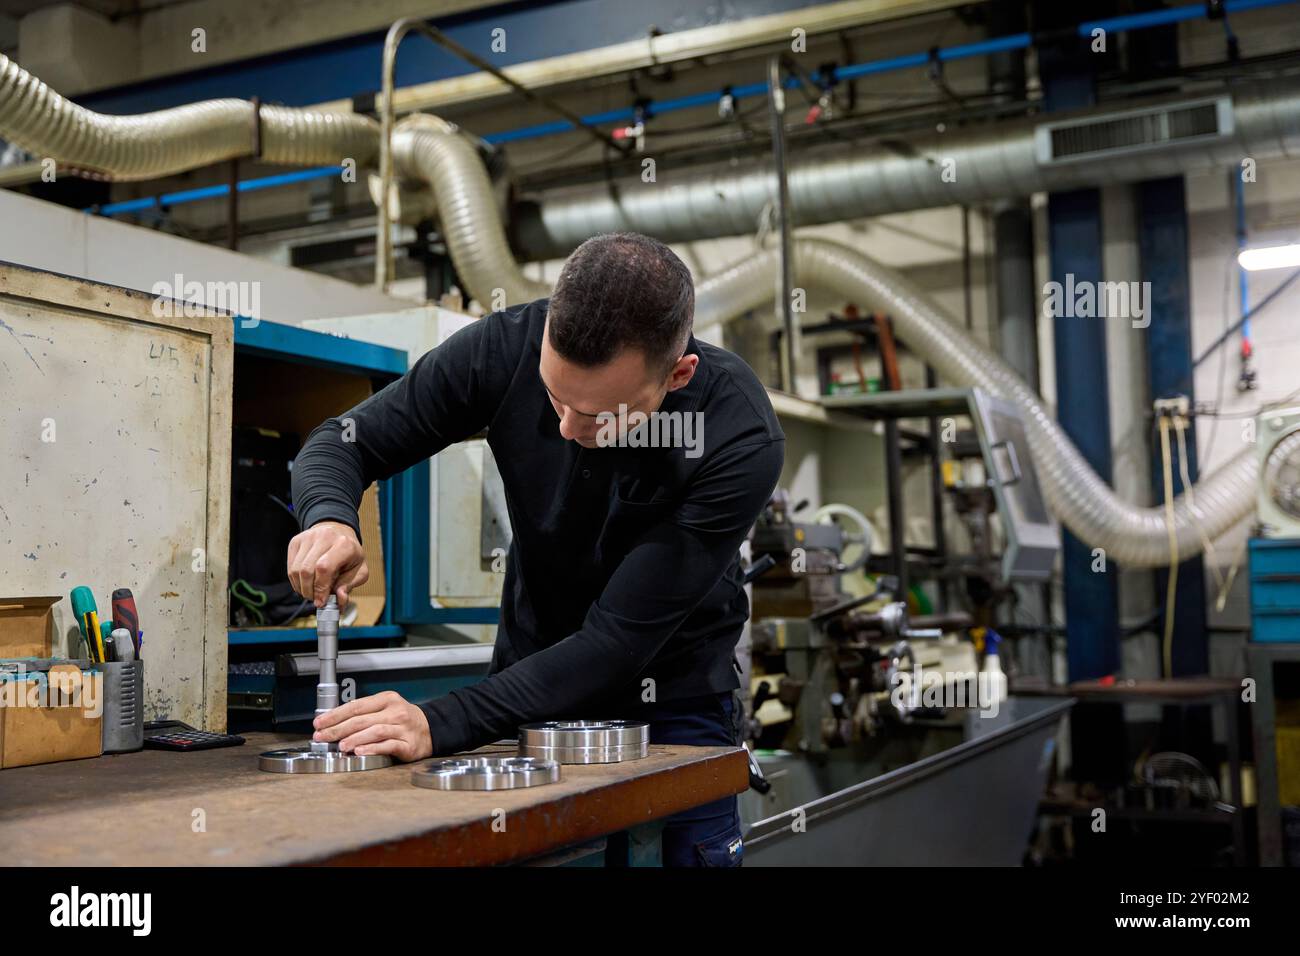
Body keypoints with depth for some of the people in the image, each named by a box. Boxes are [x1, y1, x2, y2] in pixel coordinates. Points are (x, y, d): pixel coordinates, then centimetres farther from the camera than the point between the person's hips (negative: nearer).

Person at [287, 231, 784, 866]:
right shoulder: (509, 347, -22)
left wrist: (441, 725, -39)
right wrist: (329, 519, -34)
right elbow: (344, 441, -11)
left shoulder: (741, 440, -30)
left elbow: (617, 643, -31)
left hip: (671, 710, -2)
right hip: (530, 683, 3)